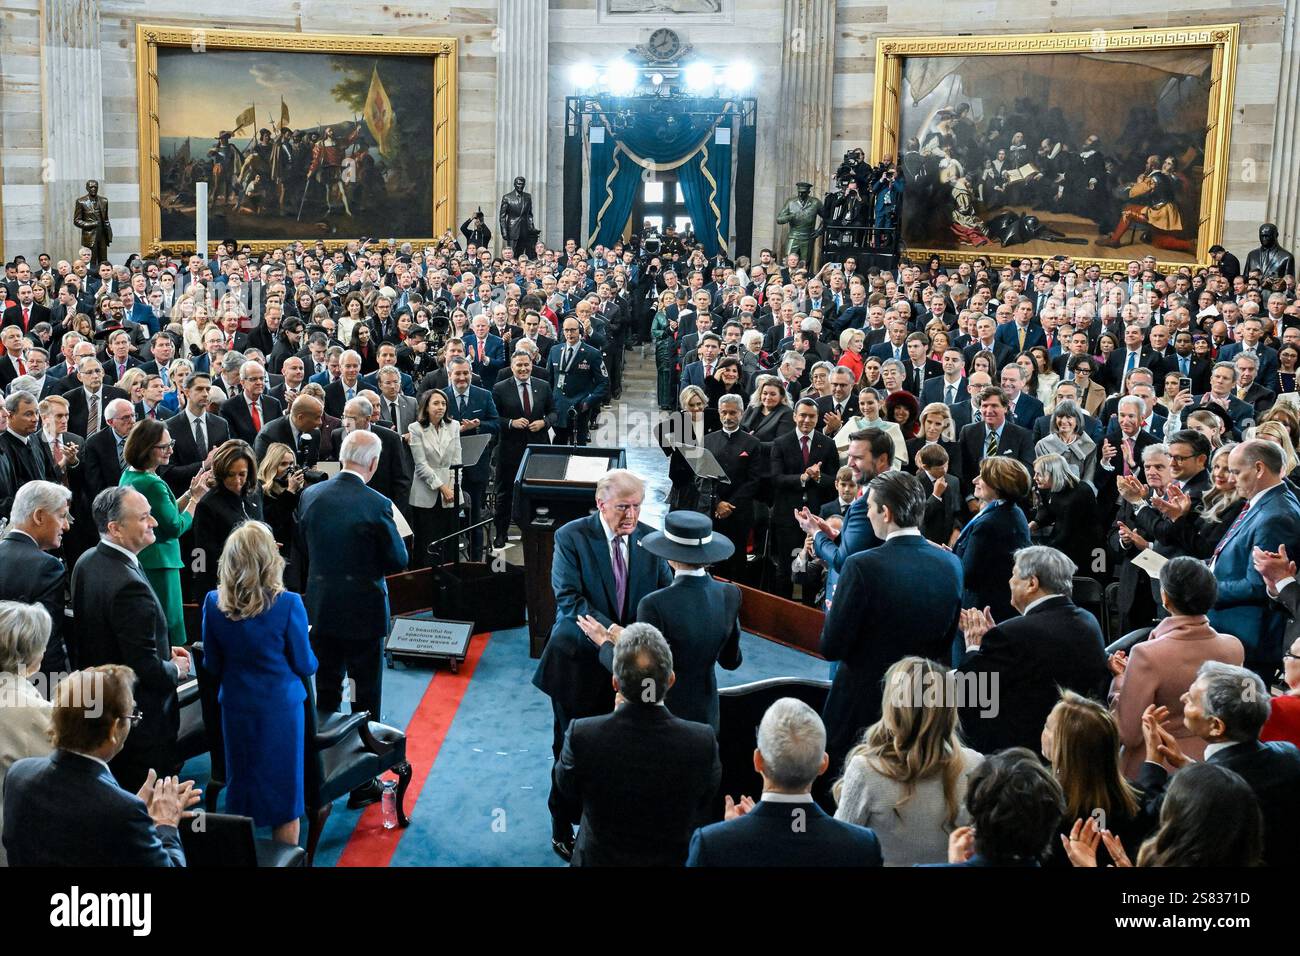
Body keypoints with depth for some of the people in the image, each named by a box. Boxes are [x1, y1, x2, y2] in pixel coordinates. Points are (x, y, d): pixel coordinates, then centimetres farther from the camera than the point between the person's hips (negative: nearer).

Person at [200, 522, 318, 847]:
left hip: (236, 708, 3)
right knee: (284, 795, 10)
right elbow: (305, 665, -9)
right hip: (281, 708, -3)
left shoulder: (213, 603, -9)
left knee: (240, 793, 18)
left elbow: (212, 666, 2)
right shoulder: (288, 604, -19)